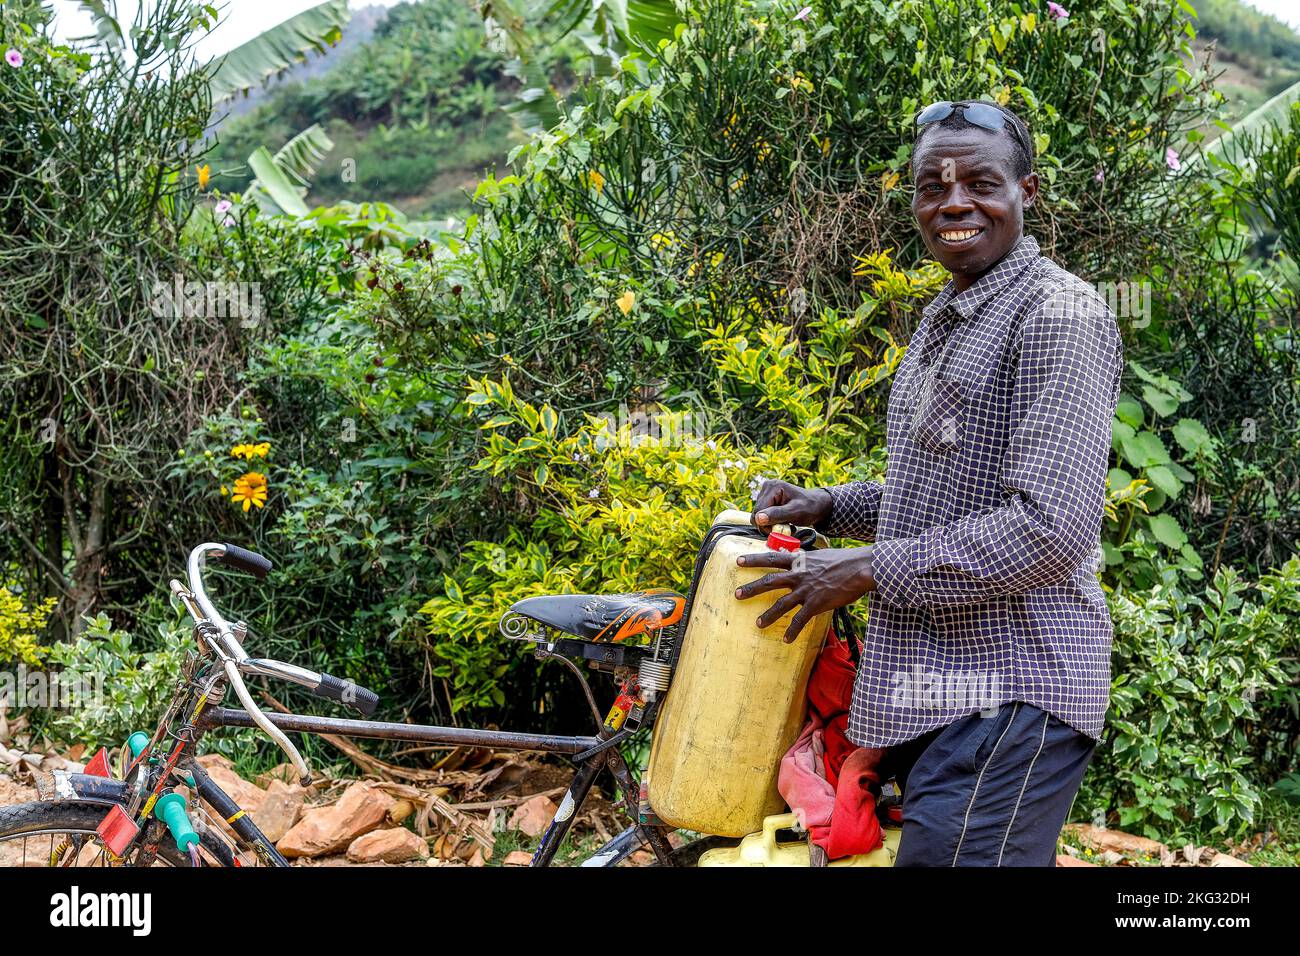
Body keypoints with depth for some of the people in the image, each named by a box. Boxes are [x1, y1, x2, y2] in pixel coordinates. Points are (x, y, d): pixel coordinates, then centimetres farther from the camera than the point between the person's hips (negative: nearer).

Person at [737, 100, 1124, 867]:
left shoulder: (1058, 316, -13)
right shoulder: (944, 319, 18)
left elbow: (1049, 529, -22)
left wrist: (867, 570, -16)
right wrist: (829, 508, 11)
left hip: (1007, 701, -10)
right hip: (934, 690, 10)